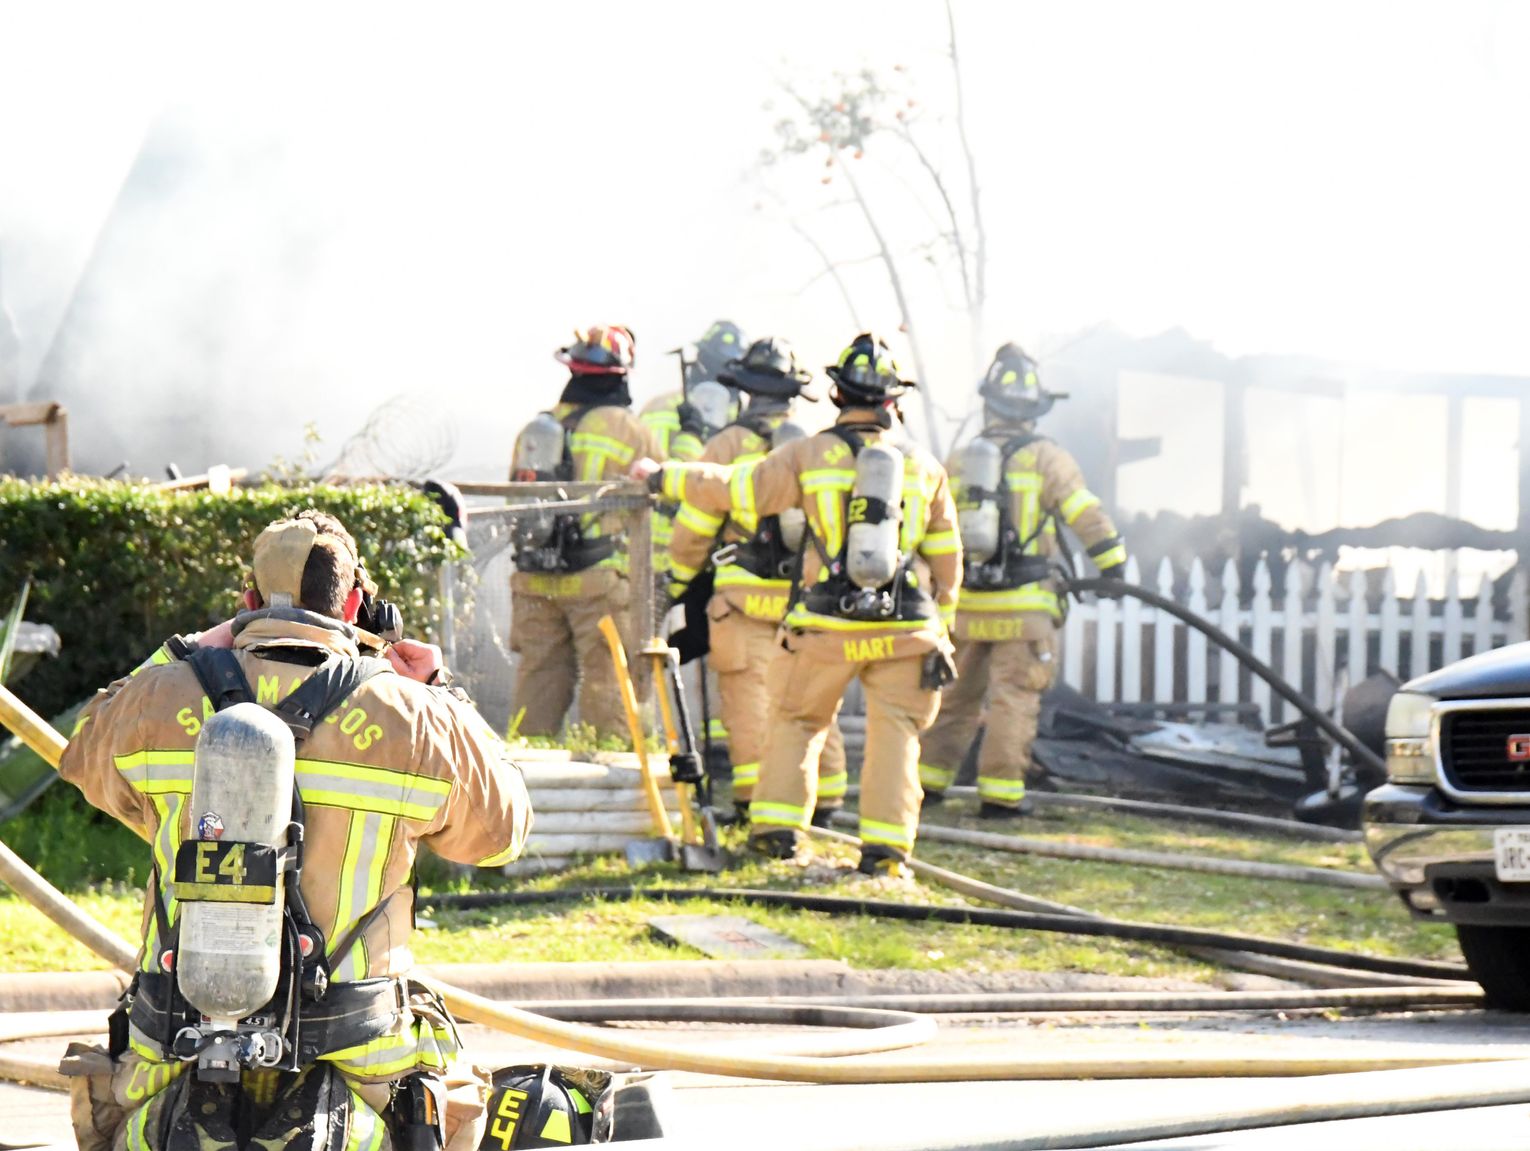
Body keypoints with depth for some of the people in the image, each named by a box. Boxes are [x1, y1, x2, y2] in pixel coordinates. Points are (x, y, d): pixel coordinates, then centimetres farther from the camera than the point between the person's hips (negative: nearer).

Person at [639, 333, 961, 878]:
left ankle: (776, 826, 12)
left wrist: (663, 478, 12)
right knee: (894, 731, 5)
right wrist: (940, 624, 24)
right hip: (904, 629, 1)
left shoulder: (810, 454, -4)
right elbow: (946, 555, 13)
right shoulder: (925, 465, 6)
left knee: (796, 720, 16)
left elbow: (736, 489, -1)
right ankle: (885, 848, -4)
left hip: (826, 627, -1)